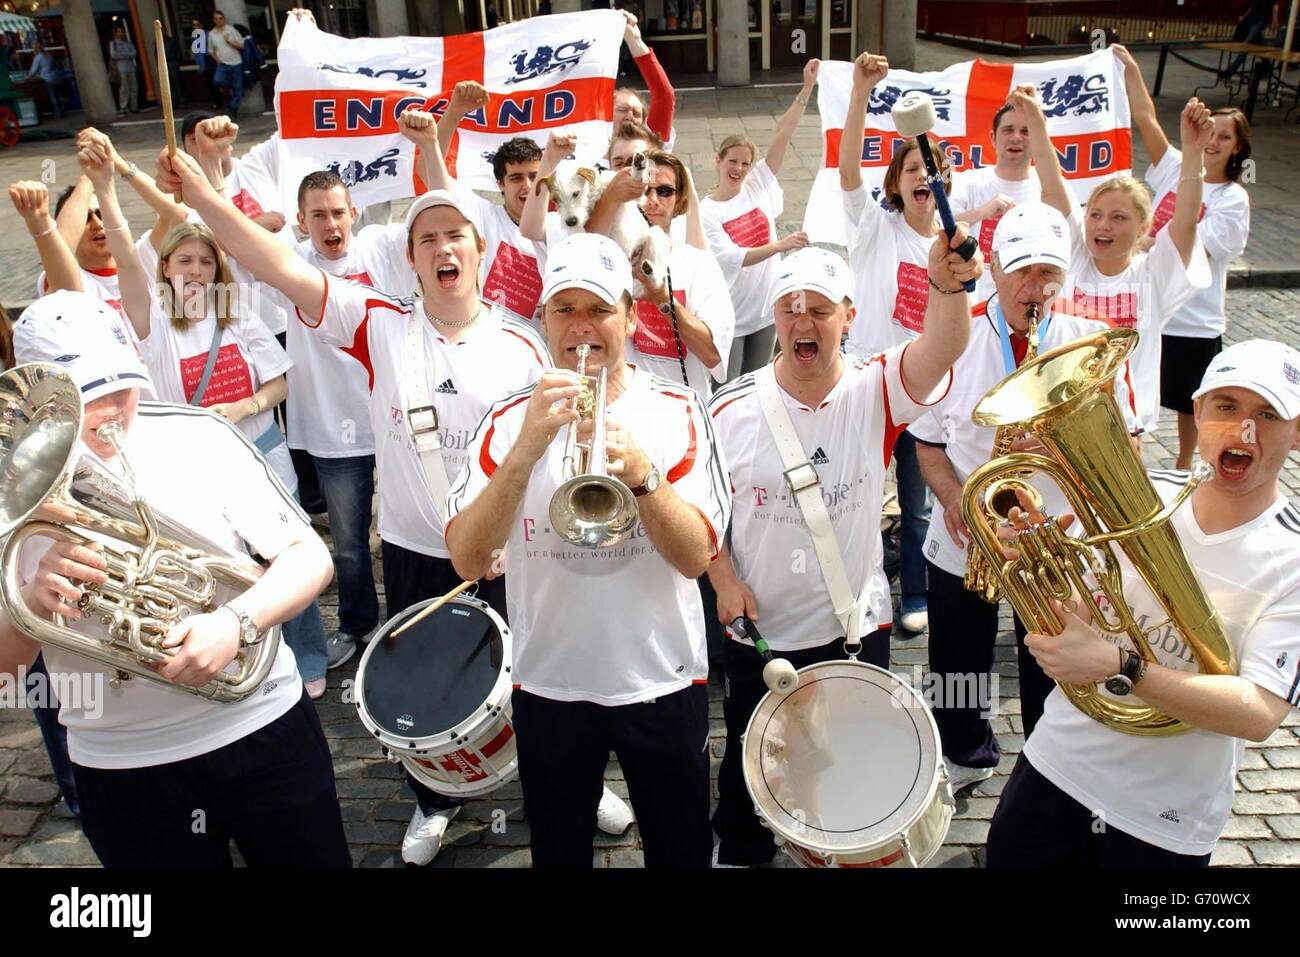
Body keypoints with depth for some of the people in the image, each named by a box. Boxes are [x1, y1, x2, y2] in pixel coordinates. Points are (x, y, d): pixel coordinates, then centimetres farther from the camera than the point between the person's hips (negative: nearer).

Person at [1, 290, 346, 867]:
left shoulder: (199, 437, -8)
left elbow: (309, 555, -8)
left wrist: (235, 622, -25)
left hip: (262, 730, 0)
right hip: (120, 769, 1)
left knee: (316, 857, 14)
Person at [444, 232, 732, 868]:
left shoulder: (676, 412, -6)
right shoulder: (511, 419, -6)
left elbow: (696, 556, -16)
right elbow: (467, 560, -18)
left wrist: (640, 471, -33)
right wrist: (526, 450, -31)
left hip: (661, 681, 0)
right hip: (549, 684, 1)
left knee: (680, 852, 18)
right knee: (558, 852, 20)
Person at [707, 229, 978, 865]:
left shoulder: (875, 390, -12)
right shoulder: (732, 411, -11)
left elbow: (942, 349, -31)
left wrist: (948, 286, -50)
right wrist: (725, 581, -12)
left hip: (859, 627, 0)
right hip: (759, 631, 0)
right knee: (751, 764, 20)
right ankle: (738, 852, 46)